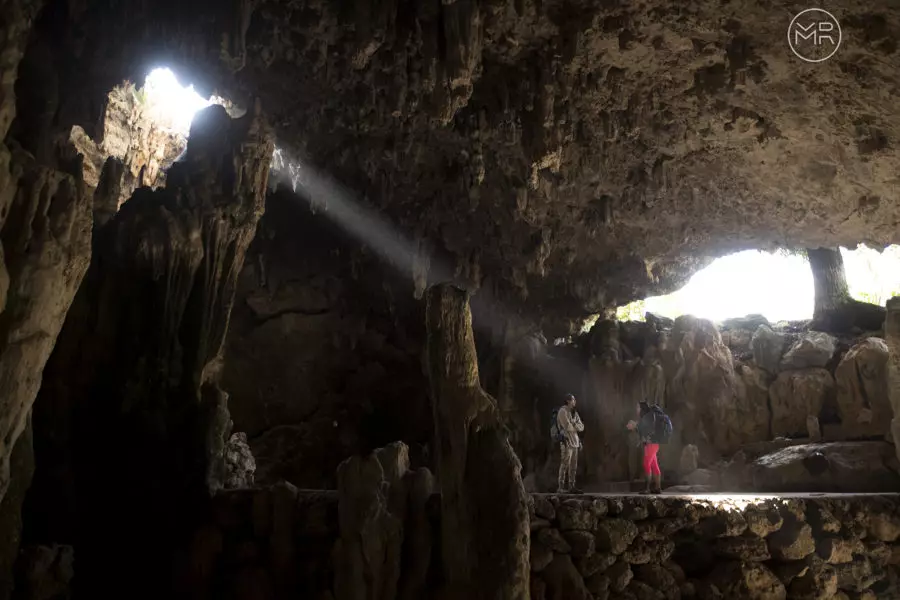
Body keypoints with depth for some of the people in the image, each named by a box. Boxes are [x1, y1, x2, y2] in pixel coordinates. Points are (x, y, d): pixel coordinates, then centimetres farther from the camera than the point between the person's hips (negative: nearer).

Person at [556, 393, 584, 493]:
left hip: (575, 442, 8)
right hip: (566, 441, -8)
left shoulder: (574, 413, 19)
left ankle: (571, 487, 13)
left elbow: (581, 427, 11)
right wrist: (576, 426, 1)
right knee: (565, 465, -9)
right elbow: (568, 427, -16)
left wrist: (573, 425, -8)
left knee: (573, 466, 8)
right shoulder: (562, 411, -7)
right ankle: (561, 488, -7)